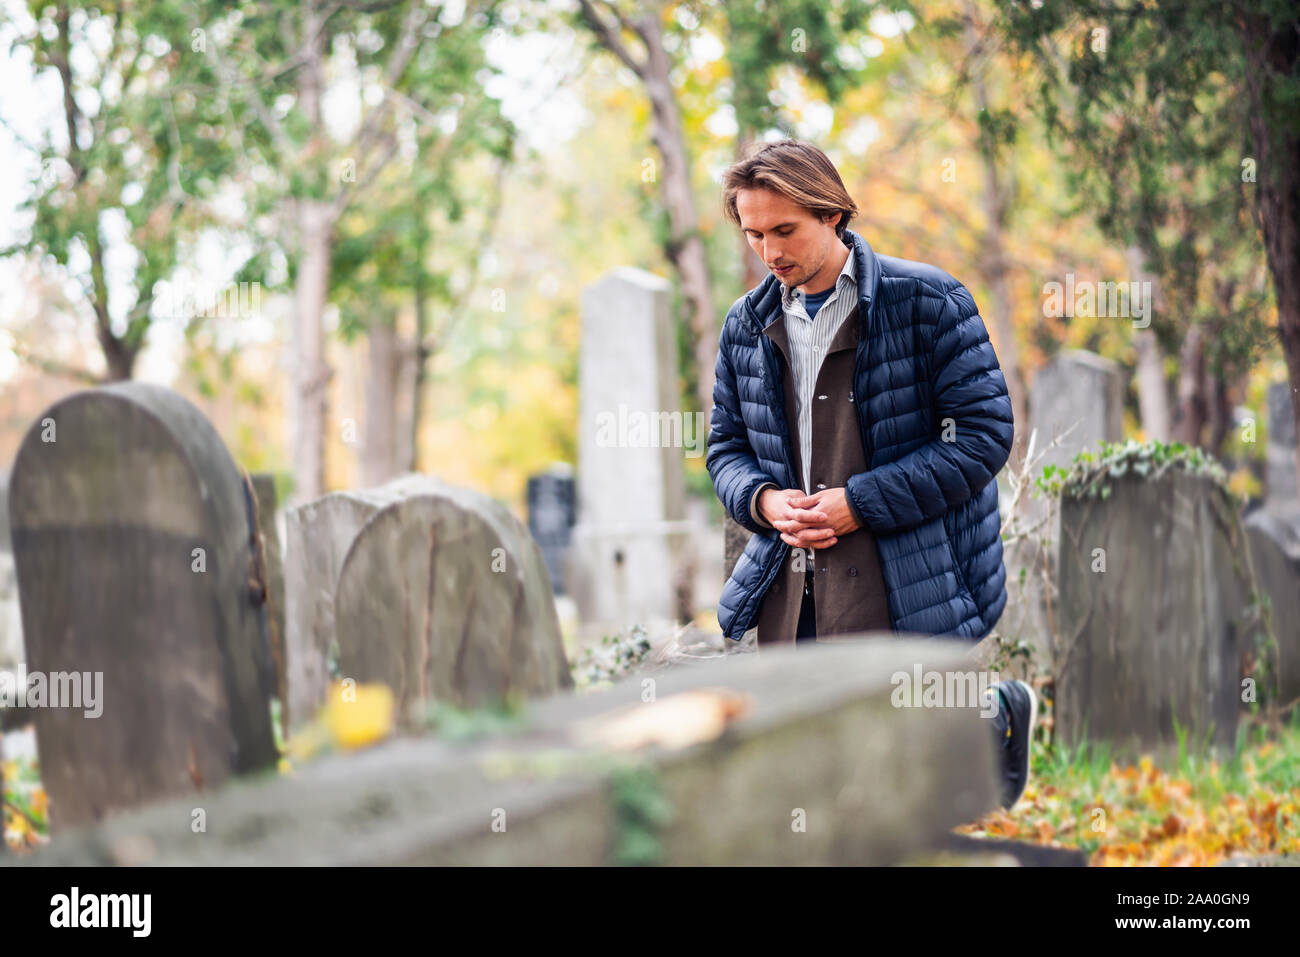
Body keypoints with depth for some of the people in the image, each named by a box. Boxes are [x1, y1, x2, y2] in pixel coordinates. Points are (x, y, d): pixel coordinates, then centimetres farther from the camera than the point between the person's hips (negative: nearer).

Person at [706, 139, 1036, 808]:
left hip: (902, 591, -5)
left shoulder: (925, 301, -8)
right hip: (790, 596, 5)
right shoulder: (747, 325, 9)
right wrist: (761, 500, -7)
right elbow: (726, 445, 18)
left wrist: (861, 502, -16)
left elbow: (983, 433, -10)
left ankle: (1003, 710, 31)